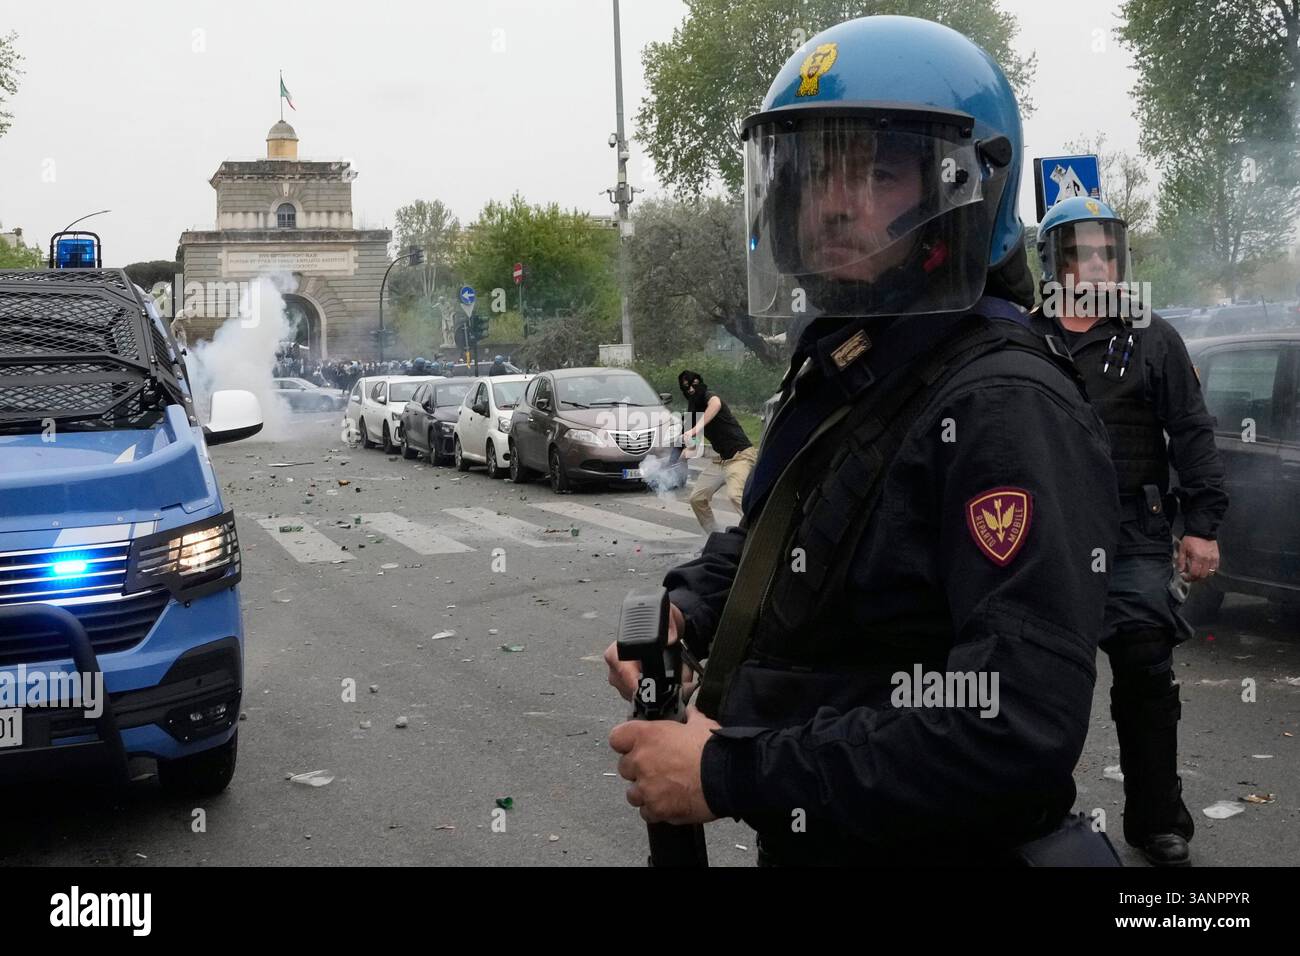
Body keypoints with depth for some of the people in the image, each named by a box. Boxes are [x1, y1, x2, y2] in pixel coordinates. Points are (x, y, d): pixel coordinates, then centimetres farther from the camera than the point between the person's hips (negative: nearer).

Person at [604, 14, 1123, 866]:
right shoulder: (832, 367, 5)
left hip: (938, 844, -8)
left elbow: (1018, 728, -32)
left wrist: (729, 775, -27)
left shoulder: (1008, 410, -24)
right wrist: (685, 609, 0)